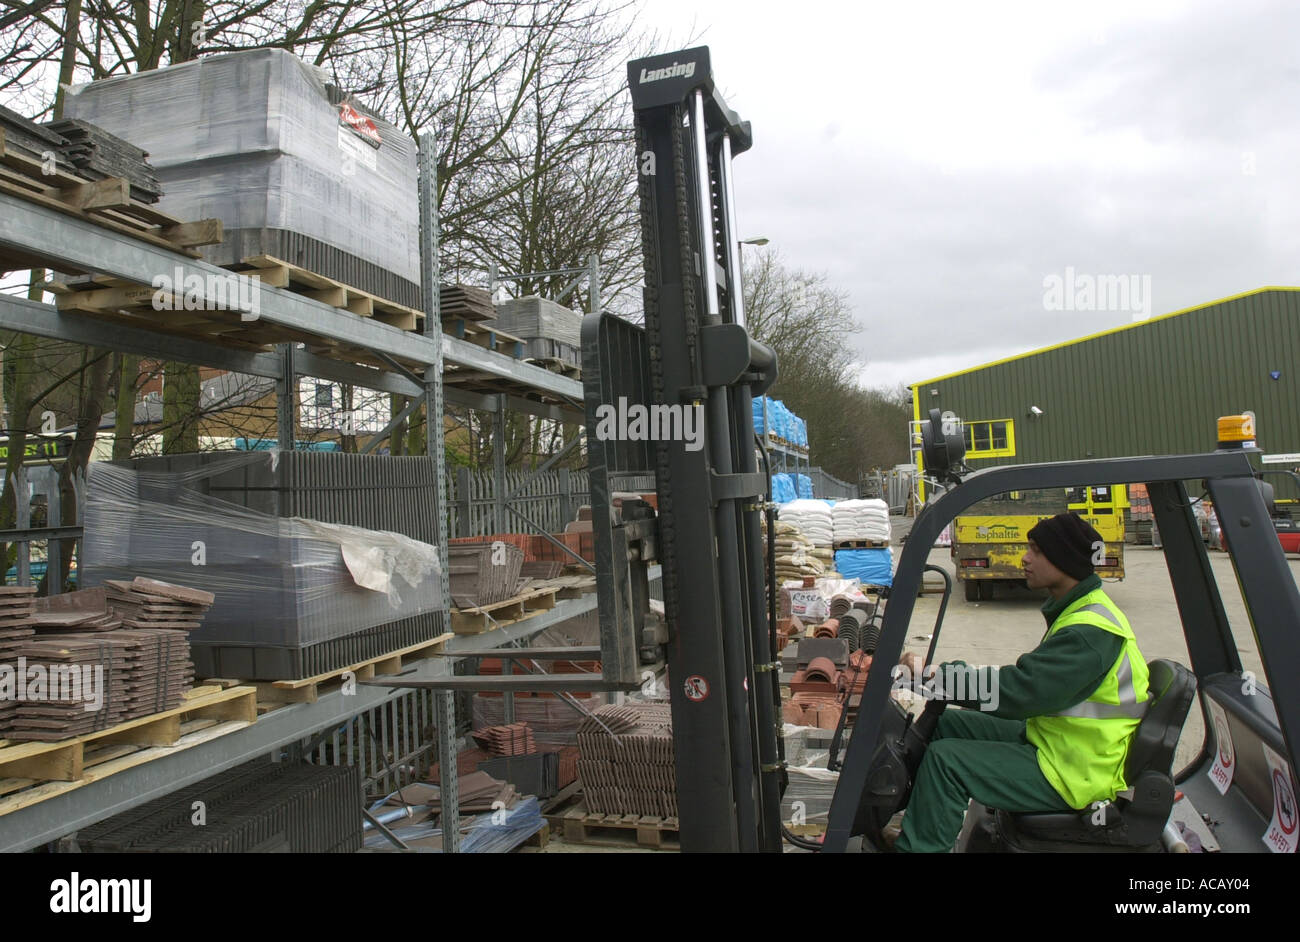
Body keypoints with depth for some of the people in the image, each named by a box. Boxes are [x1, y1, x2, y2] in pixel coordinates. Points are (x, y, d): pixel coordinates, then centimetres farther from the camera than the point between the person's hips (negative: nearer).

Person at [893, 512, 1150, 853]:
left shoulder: (1091, 632, -25)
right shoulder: (1078, 610, 8)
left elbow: (1018, 689, -29)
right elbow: (1031, 679, 9)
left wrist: (934, 675, -23)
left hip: (1074, 771, -10)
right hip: (1054, 739, 10)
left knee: (945, 760, -18)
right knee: (944, 723, 8)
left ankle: (915, 846, -4)